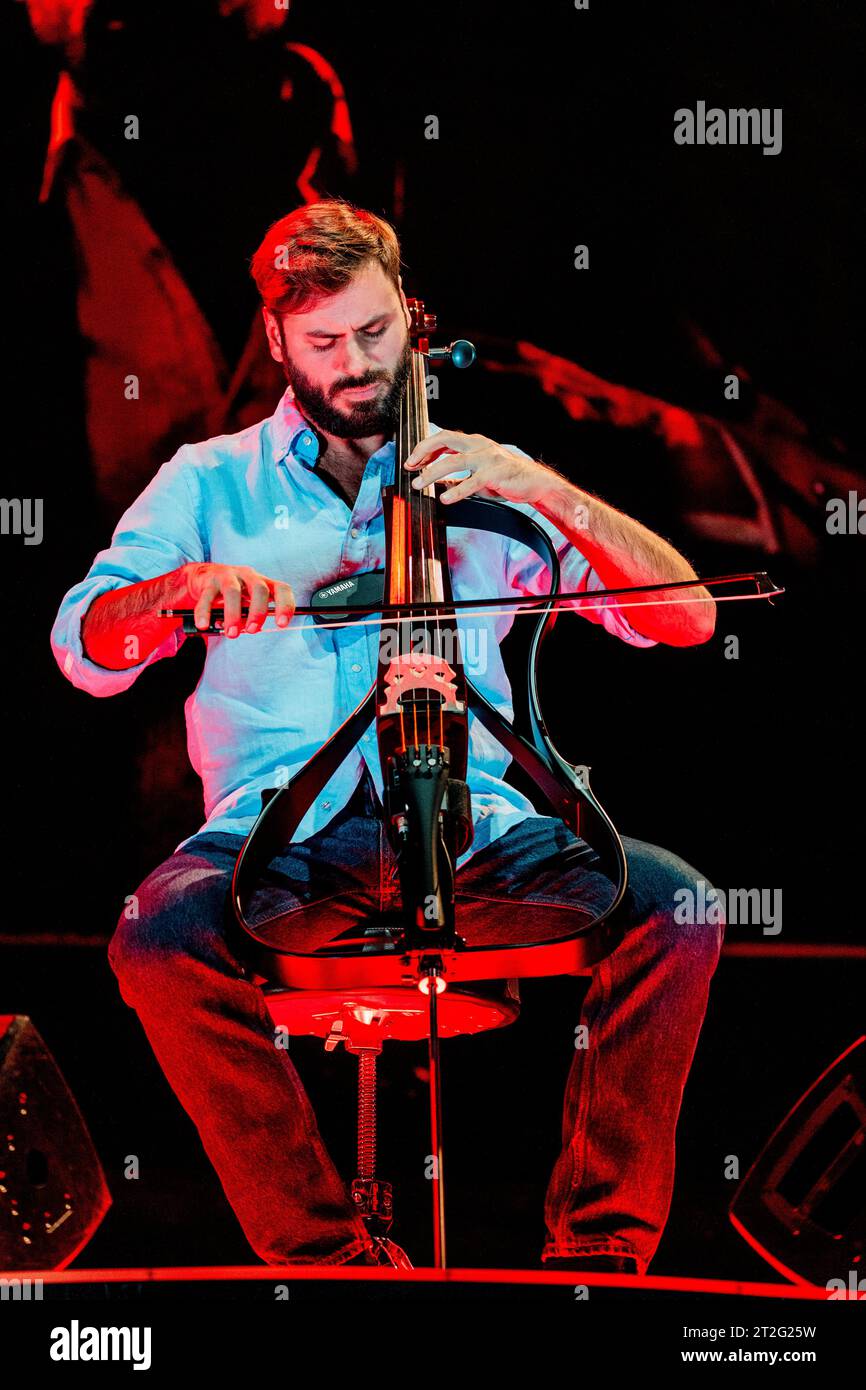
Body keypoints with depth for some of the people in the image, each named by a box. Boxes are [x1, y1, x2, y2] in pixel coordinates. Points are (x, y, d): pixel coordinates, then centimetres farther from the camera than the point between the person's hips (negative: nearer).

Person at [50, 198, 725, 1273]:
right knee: (159, 937, -33)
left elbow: (685, 616, 7)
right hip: (282, 840, 0)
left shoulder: (481, 480, 16)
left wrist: (548, 490, -6)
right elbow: (87, 649, 5)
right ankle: (324, 1252, -18)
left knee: (673, 909, -25)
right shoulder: (212, 482, 16)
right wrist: (188, 587, -16)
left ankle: (598, 1242, -10)